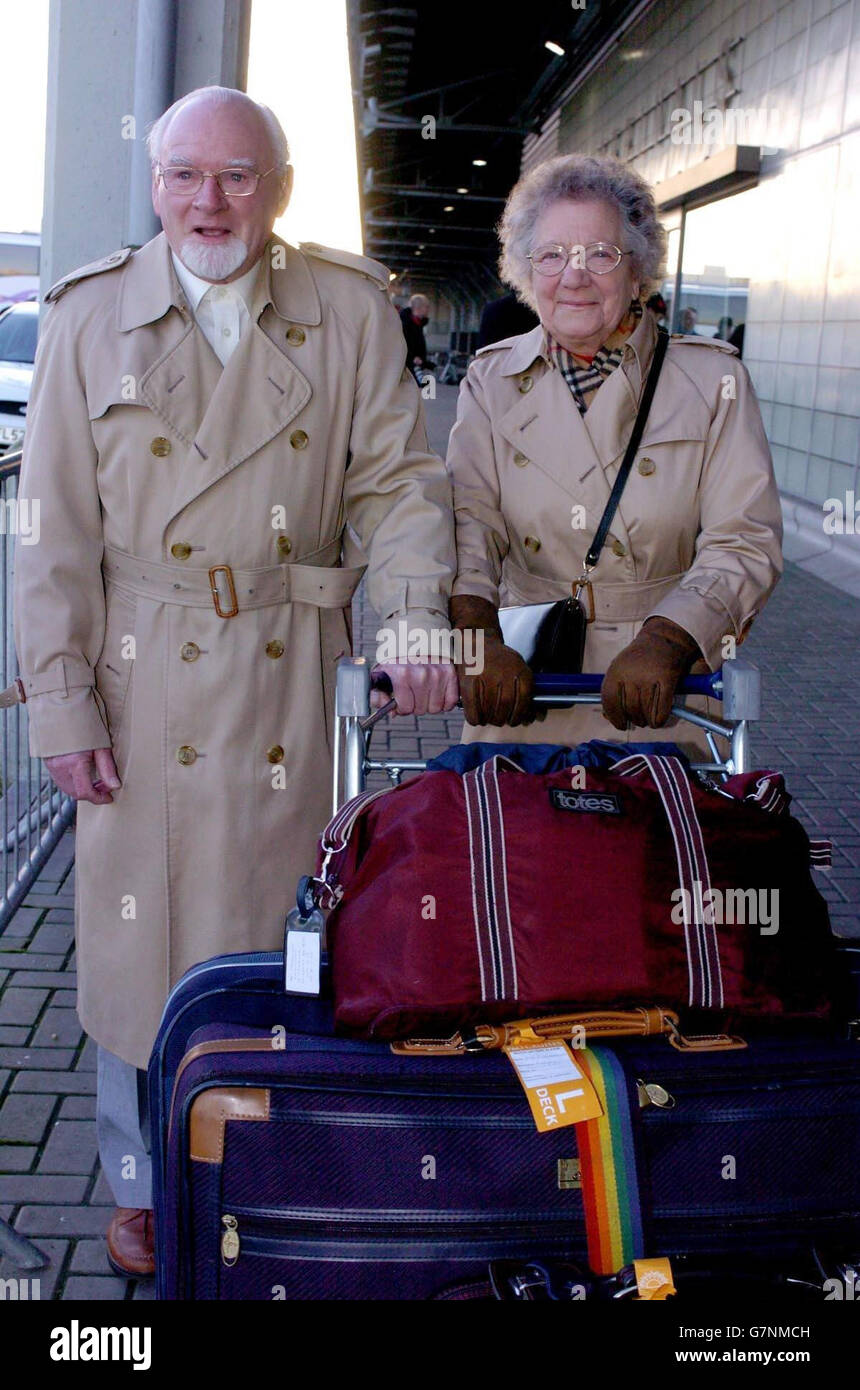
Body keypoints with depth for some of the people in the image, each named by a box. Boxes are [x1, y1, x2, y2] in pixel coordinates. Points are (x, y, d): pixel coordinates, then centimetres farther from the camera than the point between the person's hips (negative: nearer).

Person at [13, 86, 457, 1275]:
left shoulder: (351, 310, 4)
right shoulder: (91, 319, 3)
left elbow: (399, 479, 0)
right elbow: (56, 531, 1)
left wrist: (416, 617, -18)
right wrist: (62, 701, -6)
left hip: (295, 683, 0)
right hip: (145, 682, 0)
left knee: (285, 920, 9)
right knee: (140, 924, 7)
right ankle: (143, 1183, 29)